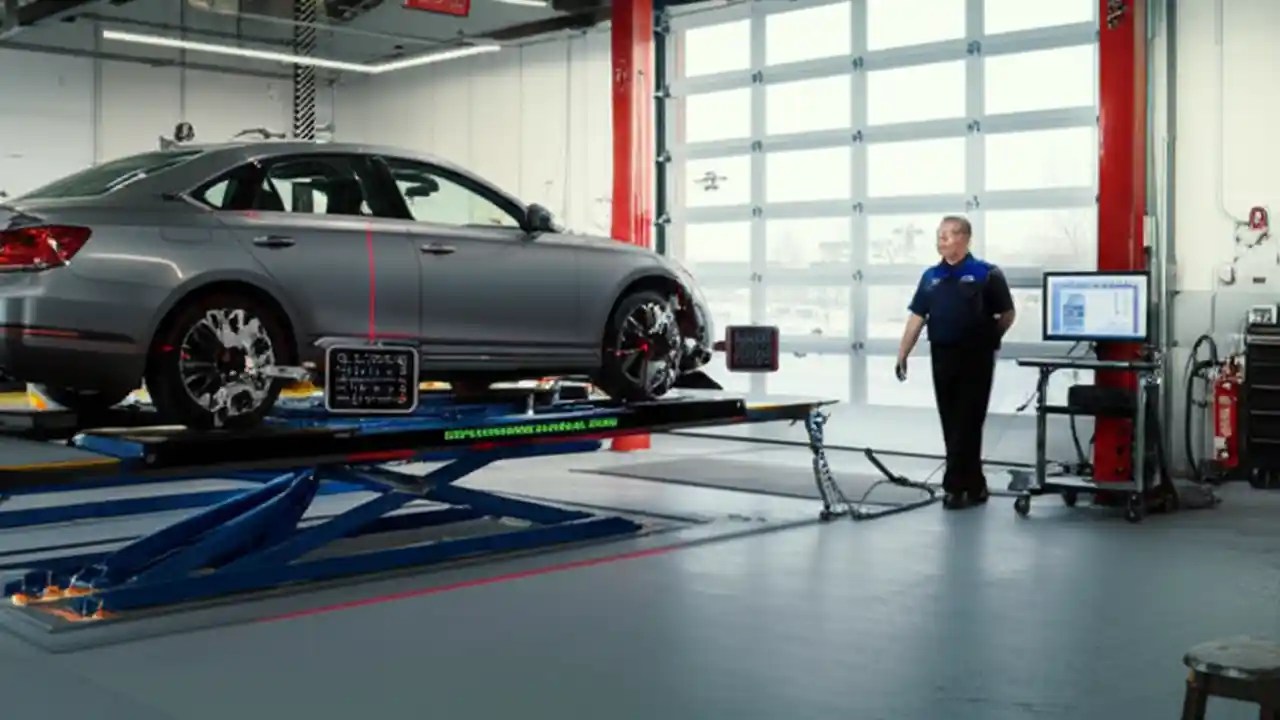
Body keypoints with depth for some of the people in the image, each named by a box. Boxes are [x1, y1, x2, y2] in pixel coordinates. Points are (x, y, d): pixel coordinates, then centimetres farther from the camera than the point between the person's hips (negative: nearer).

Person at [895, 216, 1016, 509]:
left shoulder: (987, 274, -6)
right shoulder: (931, 276, 9)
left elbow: (1008, 315, 0)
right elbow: (916, 317, 8)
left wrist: (985, 341, 3)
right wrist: (902, 354, 4)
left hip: (975, 359, -5)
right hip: (942, 357, 5)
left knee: (967, 424, -3)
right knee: (952, 425, 8)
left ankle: (956, 485, 2)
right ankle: (973, 485, 18)